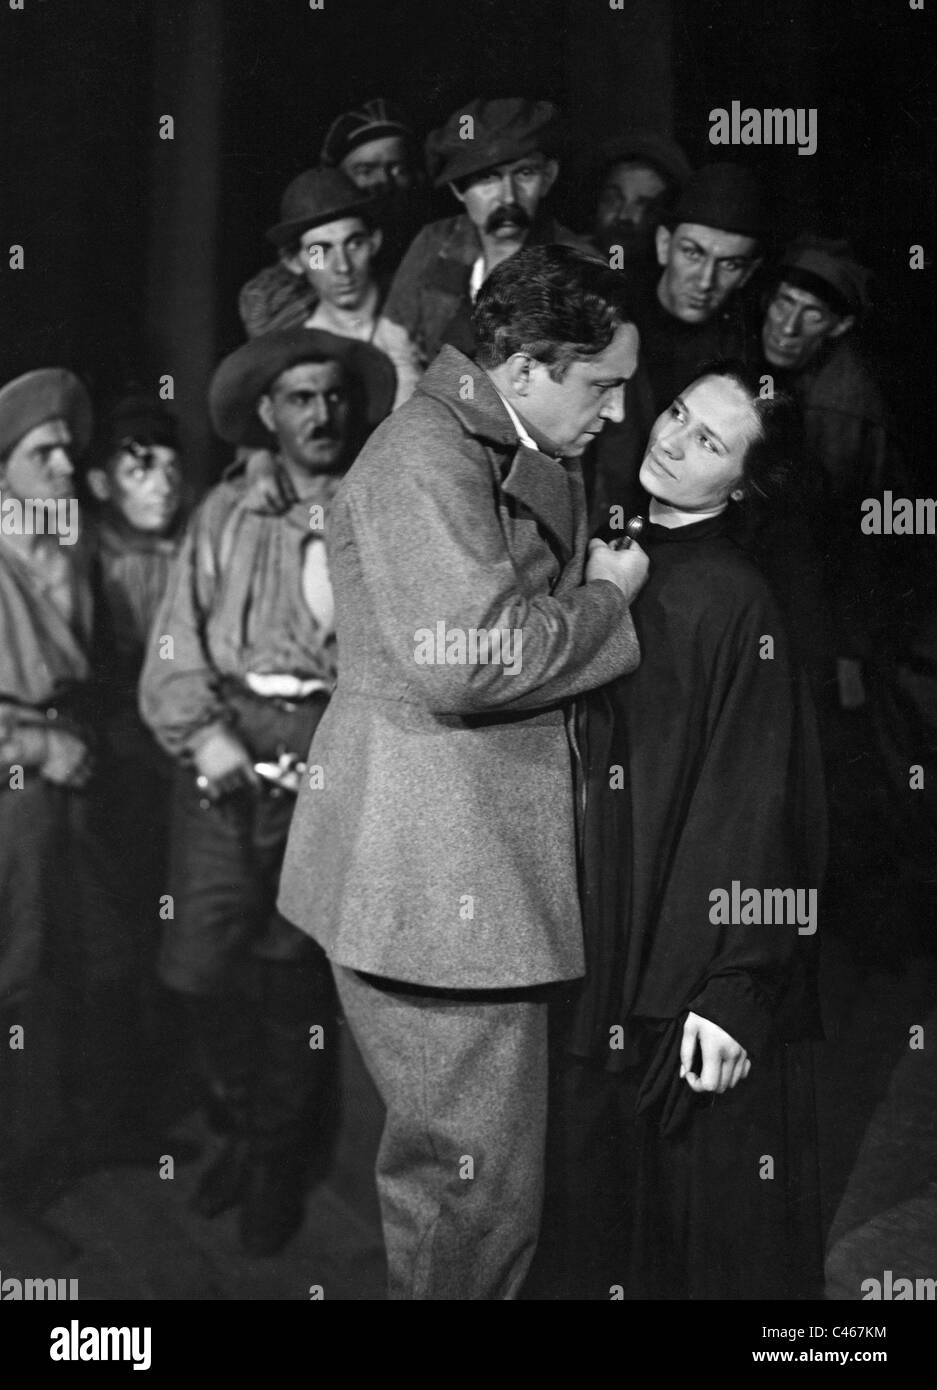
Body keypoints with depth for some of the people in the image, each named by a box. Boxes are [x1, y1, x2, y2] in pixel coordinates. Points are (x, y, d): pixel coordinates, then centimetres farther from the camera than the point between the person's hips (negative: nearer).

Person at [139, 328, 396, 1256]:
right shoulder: (226, 512, 13)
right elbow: (177, 641, 6)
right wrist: (204, 730, -11)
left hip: (334, 738, -2)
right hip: (230, 738, 2)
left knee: (292, 965, -1)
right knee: (200, 960, -4)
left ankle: (278, 1155, 20)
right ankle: (243, 1121, 22)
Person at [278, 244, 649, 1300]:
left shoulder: (522, 459, 18)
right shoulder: (426, 456, -15)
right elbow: (468, 658, -26)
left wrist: (597, 573, 4)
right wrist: (608, 597, -12)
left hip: (483, 870, 10)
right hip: (434, 879, -10)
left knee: (450, 1165, 19)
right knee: (476, 1185, -1)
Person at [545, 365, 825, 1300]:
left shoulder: (732, 600, -13)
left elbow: (752, 805, -16)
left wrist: (731, 993, -19)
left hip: (692, 951, -6)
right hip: (602, 946, 6)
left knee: (707, 1219, 6)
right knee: (602, 1193, 15)